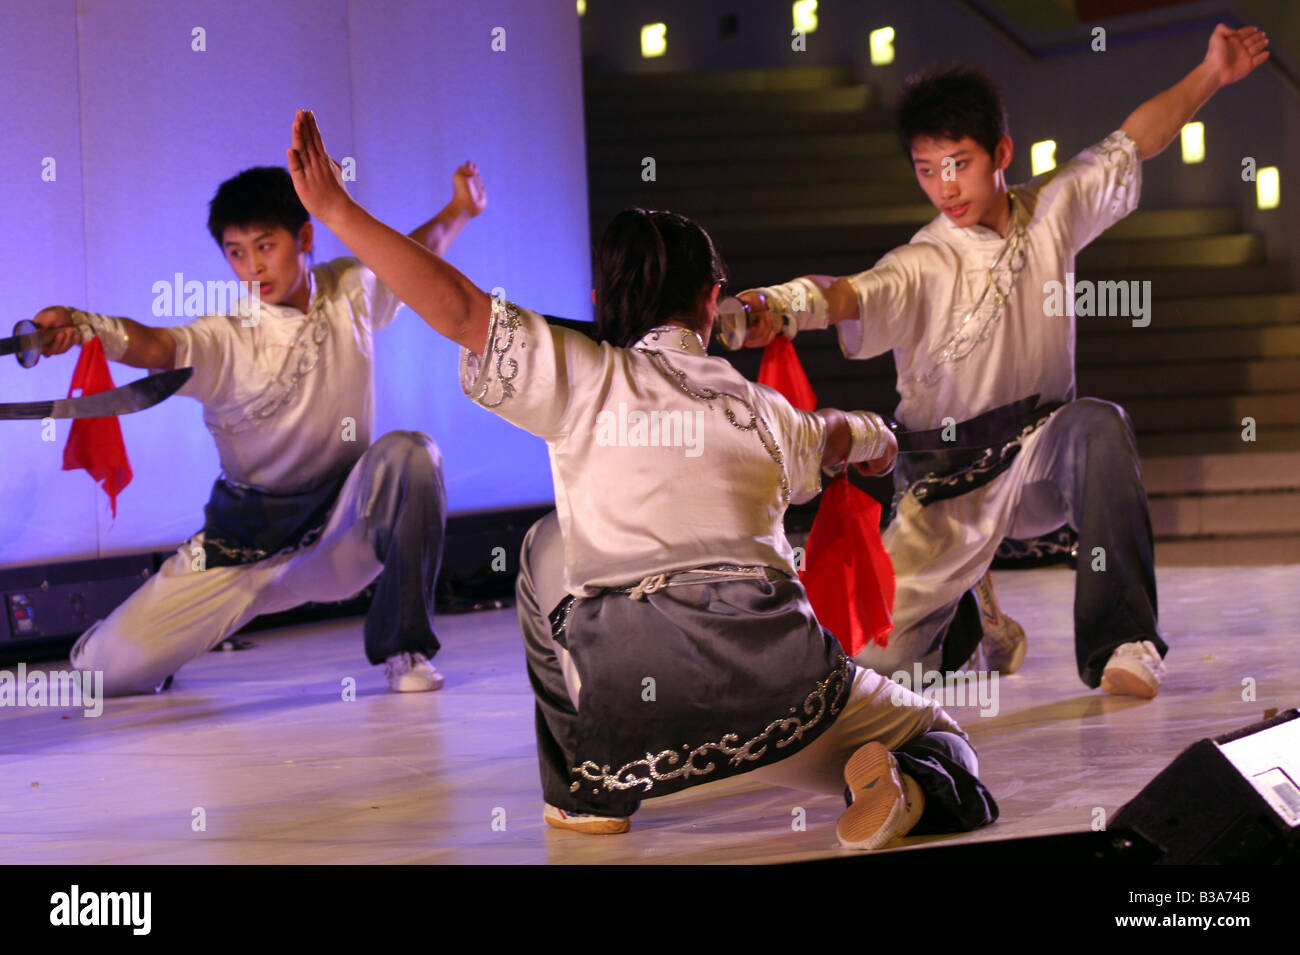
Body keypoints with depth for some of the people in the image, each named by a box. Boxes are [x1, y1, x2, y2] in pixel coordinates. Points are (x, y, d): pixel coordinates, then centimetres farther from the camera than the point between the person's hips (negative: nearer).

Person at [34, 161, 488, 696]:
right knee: (108, 669, -12)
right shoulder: (224, 342, -18)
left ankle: (403, 647, -13)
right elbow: (150, 344, -40)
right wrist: (80, 325, -58)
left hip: (343, 528, 2)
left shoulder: (351, 294, -4)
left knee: (409, 455, -29)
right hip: (245, 546, -2)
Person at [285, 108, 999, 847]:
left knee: (552, 548, 30)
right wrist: (875, 437, 69)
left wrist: (336, 209, 6)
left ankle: (587, 789, 28)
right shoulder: (761, 408, 19)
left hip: (630, 701, -1)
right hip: (776, 685, 1)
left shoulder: (582, 378, 7)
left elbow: (458, 308, -1)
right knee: (940, 743, 25)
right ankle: (903, 785, -13)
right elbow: (836, 438, 44)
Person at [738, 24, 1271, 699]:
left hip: (1042, 455, 2)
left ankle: (1118, 642, -24)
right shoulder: (921, 268, -17)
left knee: (1099, 426, -34)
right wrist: (774, 306, -58)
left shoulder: (1051, 210, -2)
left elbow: (1132, 143, 13)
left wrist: (1211, 75, 9)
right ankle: (975, 619, 27)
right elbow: (847, 295, -37)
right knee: (875, 657, -11)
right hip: (949, 481, -2)